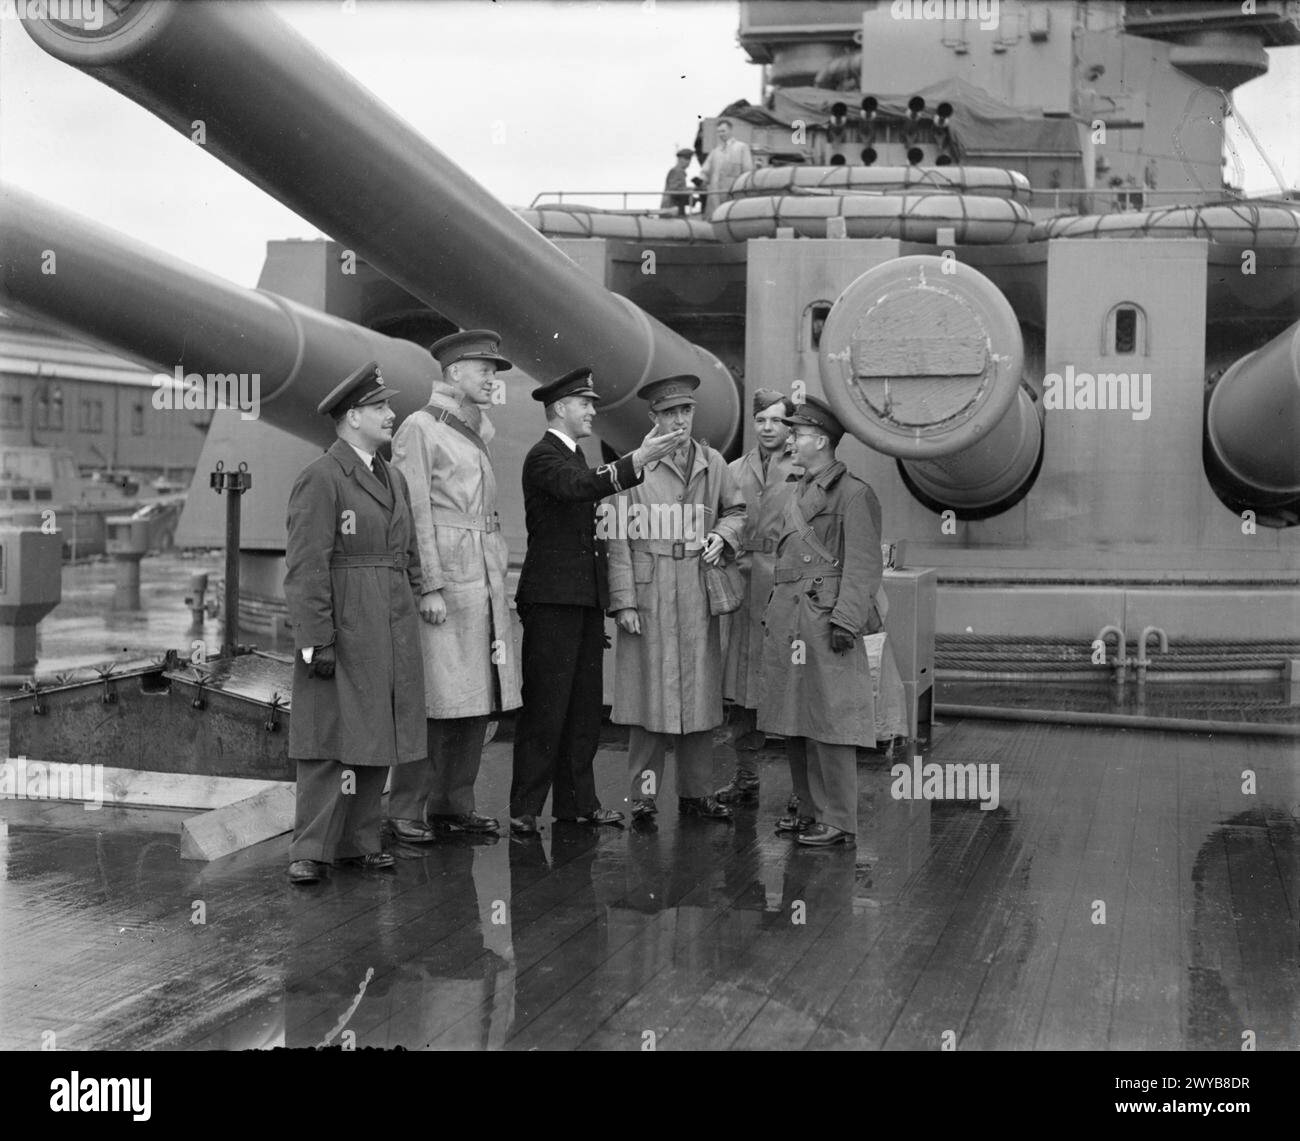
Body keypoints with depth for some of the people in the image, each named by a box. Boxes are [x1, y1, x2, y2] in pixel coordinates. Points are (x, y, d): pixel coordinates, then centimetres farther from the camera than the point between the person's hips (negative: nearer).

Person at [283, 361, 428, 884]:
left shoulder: (394, 479, 17)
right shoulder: (319, 479, -8)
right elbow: (306, 567, -14)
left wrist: (411, 619, 13)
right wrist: (315, 640, -18)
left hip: (392, 632, 7)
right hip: (342, 630, -7)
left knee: (375, 740, 9)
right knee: (332, 741, -6)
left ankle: (359, 842, 17)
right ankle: (309, 852, 0)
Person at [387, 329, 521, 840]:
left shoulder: (476, 434, 20)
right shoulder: (419, 428, -5)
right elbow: (415, 514, -11)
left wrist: (499, 581, 18)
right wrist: (430, 587, -17)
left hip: (485, 582, 8)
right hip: (443, 578, -8)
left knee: (478, 702, 8)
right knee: (432, 700, -7)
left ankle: (454, 805, 16)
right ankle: (406, 811, -1)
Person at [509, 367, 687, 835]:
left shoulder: (575, 455, 20)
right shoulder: (544, 456, -10)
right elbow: (577, 487, -31)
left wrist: (602, 527, 14)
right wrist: (636, 461, -38)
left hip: (586, 597, 9)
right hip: (552, 598, -9)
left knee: (584, 703, 10)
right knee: (546, 704, -7)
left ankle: (577, 800, 17)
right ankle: (525, 808, -2)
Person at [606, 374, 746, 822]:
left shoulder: (713, 464, 9)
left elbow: (737, 509, 23)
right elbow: (620, 538, -4)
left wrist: (722, 535, 0)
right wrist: (624, 601, -9)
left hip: (699, 596, 4)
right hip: (650, 594, -4)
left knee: (699, 692, 8)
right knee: (650, 691, -1)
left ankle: (696, 792, 18)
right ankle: (643, 793, 7)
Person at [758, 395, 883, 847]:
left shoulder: (852, 494, -7)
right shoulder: (798, 492, 18)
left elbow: (863, 567, -12)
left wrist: (845, 622, -18)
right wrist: (774, 615, 18)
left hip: (824, 619, -9)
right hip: (787, 619, 9)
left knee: (829, 724, -5)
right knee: (794, 723, 11)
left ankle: (839, 822, 1)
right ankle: (813, 809, 21)